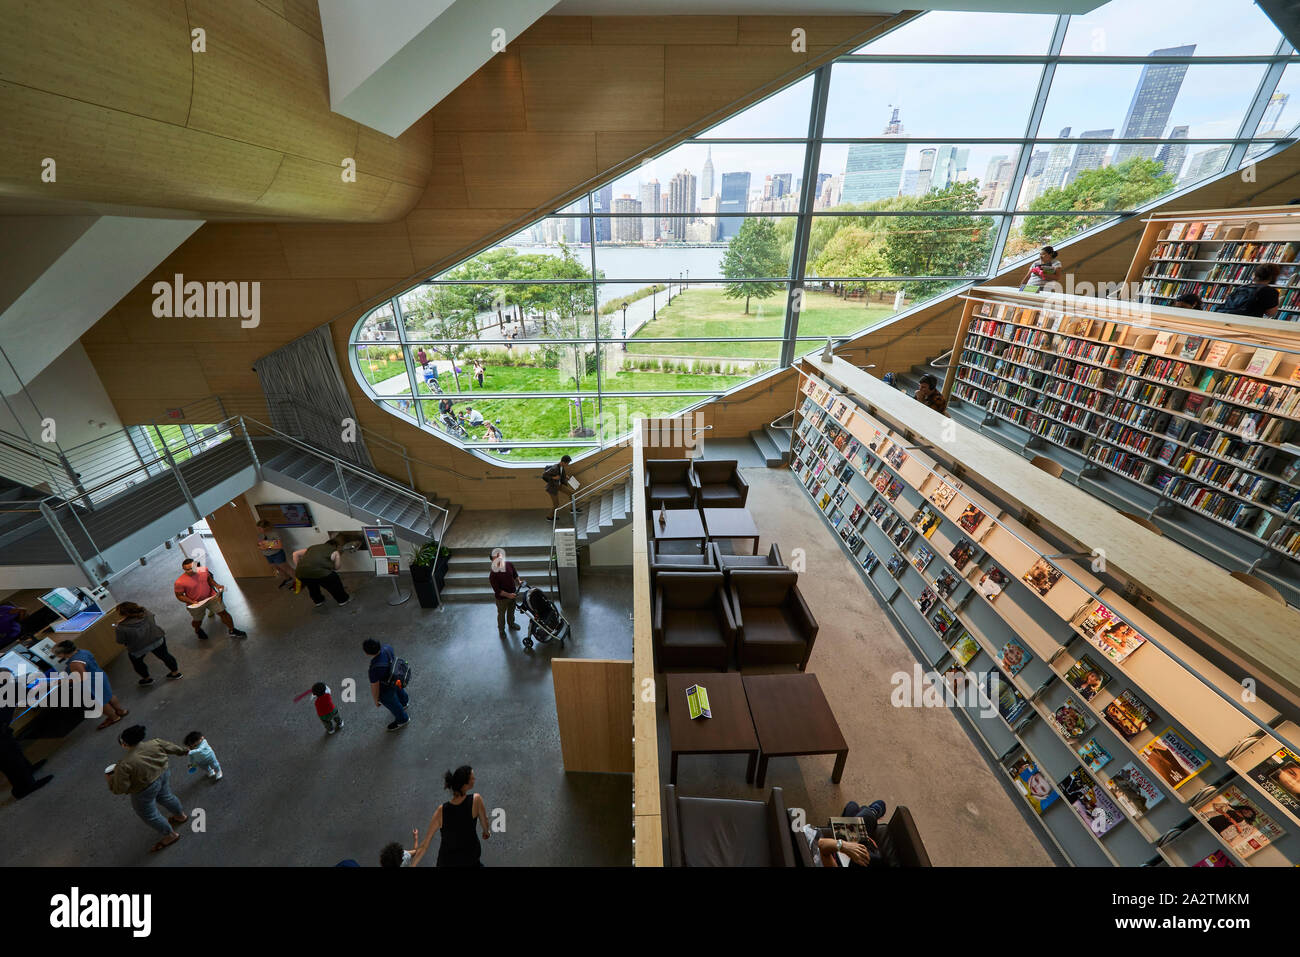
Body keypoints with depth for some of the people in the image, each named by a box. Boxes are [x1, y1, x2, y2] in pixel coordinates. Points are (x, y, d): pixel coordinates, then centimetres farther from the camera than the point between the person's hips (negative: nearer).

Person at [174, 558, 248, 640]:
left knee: (223, 612, 3)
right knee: (198, 621, 20)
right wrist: (192, 602, -23)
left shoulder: (203, 570, -12)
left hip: (211, 597, 2)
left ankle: (232, 631, 19)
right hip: (196, 604, -2)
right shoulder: (180, 582, -22)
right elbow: (179, 596, -11)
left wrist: (216, 585, -6)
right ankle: (198, 630, 57)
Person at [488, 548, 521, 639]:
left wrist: (518, 582, -10)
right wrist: (508, 595, -30)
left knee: (511, 611, 29)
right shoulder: (493, 575, -31)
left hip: (512, 594, 5)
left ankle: (511, 624, 56)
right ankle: (501, 630, 46)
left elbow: (515, 575, 5)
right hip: (502, 598, -5)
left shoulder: (509, 565, -15)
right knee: (501, 614, 20)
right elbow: (497, 590, -26)